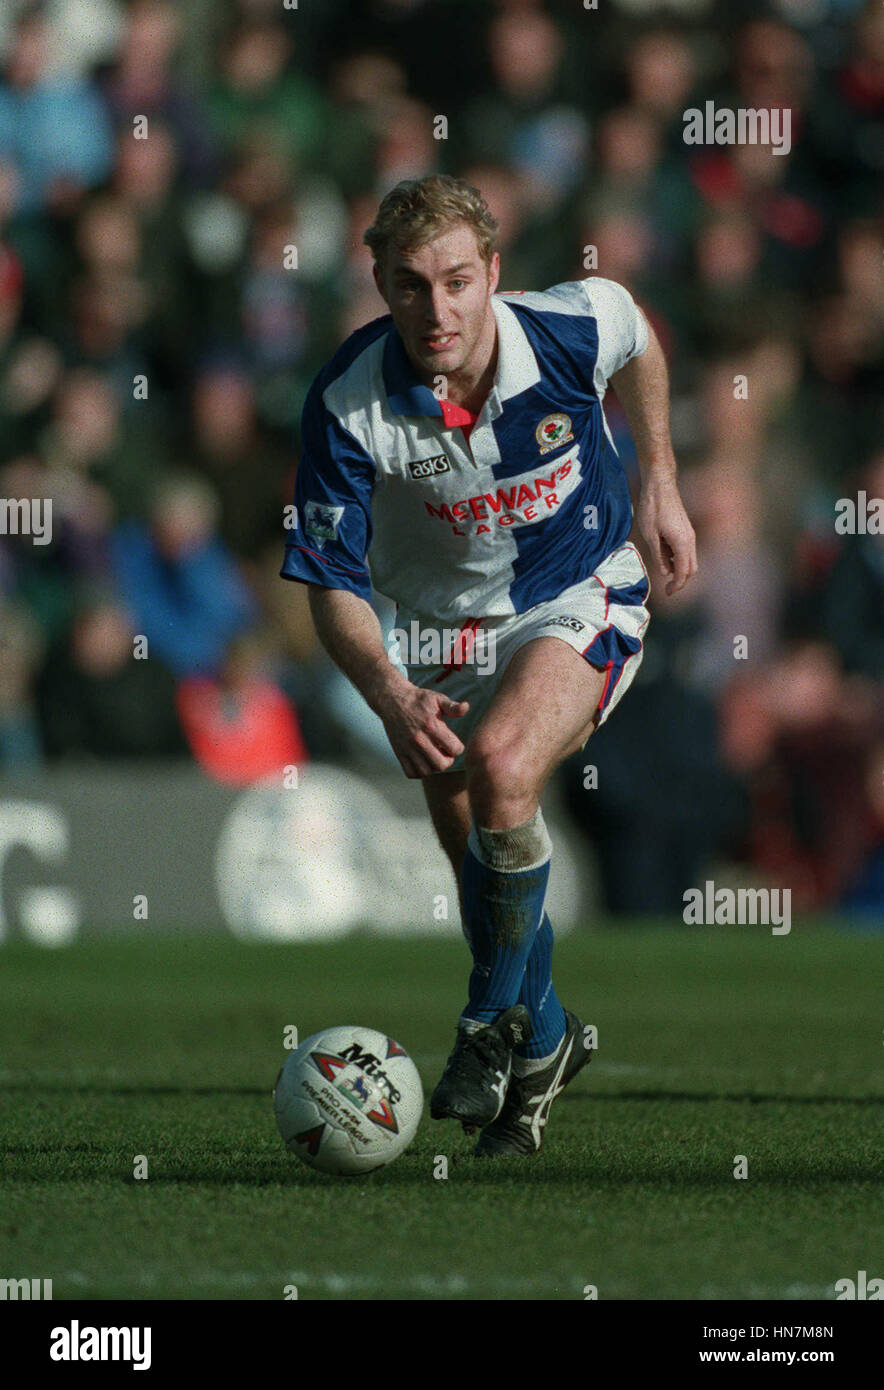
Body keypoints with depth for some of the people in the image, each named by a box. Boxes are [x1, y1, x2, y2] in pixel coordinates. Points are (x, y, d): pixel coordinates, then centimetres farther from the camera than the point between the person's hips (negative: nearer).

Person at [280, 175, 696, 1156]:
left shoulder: (575, 328, -24)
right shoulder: (348, 404, -26)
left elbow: (638, 343, 4)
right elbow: (332, 586, -20)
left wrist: (660, 483, 9)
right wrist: (389, 693, -38)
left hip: (582, 599, -2)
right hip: (443, 624, 2)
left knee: (501, 770, -28)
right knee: (477, 858, 6)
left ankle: (494, 1020, -9)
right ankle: (542, 1042, 35)